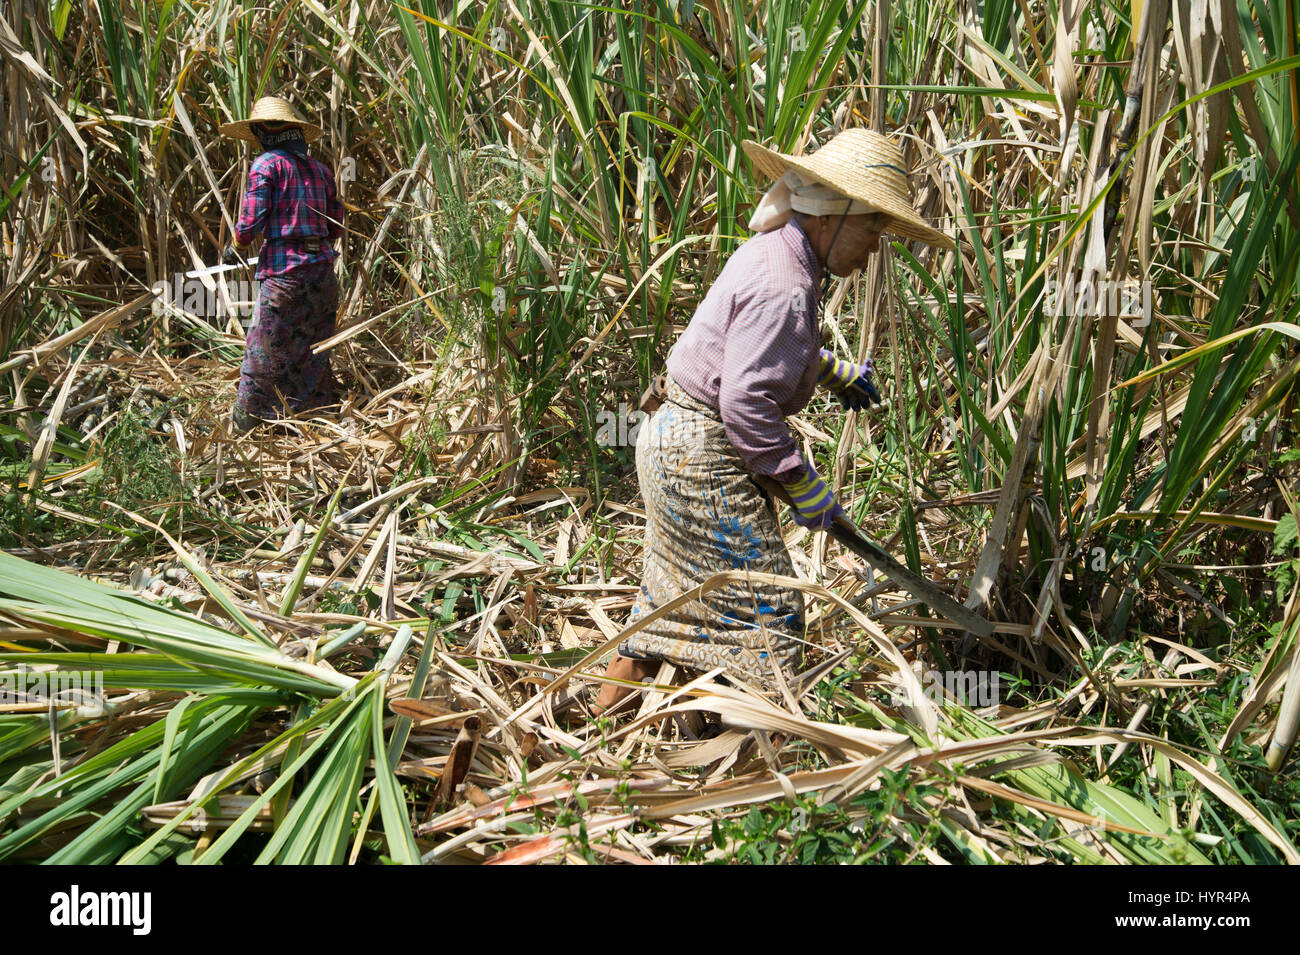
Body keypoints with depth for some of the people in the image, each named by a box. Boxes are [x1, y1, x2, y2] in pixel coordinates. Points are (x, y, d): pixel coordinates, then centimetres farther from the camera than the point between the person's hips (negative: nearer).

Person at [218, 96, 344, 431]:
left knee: (261, 357, 2)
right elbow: (336, 228, 16)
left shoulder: (267, 164, -3)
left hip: (284, 273, -6)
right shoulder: (320, 170, 14)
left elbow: (250, 223, -9)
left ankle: (242, 428, 9)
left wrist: (234, 249, 10)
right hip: (323, 271, 6)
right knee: (313, 357, 15)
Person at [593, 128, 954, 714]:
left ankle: (616, 696, 36)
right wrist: (800, 484, -21)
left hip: (673, 437, 11)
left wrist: (829, 370, 27)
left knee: (673, 588, 22)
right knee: (762, 602, 0)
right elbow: (745, 403, -28)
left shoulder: (774, 251, 8)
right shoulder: (783, 288, -24)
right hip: (704, 457, -11)